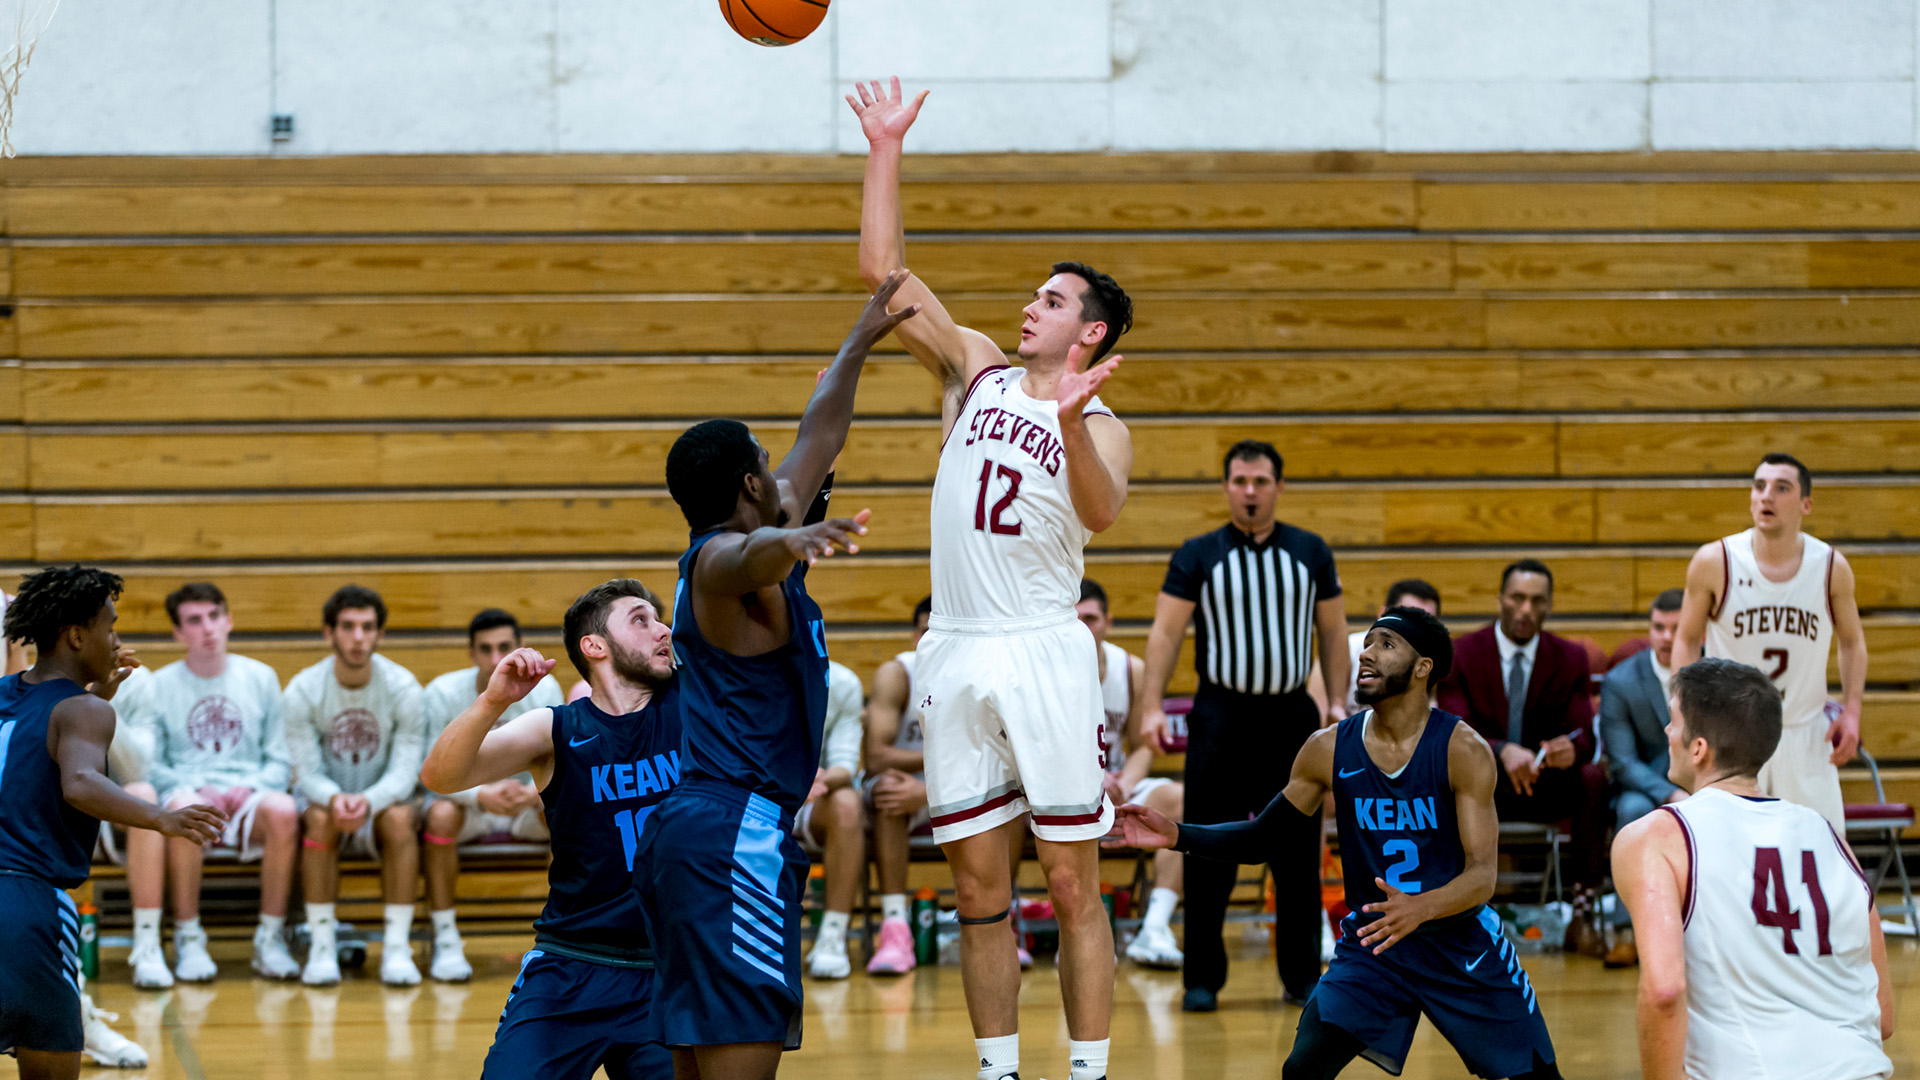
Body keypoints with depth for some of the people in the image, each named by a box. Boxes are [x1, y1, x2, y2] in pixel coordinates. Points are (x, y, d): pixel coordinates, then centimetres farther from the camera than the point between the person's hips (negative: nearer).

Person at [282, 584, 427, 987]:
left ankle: (397, 947, -27)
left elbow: (405, 770, -16)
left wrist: (370, 801, -37)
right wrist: (336, 799, -39)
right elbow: (307, 772, -15)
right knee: (320, 817, -34)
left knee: (400, 817, -33)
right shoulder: (303, 690, -11)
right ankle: (321, 946, -26)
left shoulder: (403, 687, -10)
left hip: (383, 801, 0)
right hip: (325, 795, 0)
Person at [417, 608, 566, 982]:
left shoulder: (543, 689, -9)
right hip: (466, 800, -2)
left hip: (526, 806, 2)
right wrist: (481, 795, -38)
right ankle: (444, 941, -25)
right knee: (441, 814, -36)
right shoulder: (442, 694, -15)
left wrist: (536, 792, -35)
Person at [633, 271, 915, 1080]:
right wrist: (790, 540, -58)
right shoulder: (725, 557, -9)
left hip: (686, 829, 11)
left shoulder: (761, 546, 20)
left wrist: (860, 342, 42)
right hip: (736, 835, -11)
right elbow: (753, 555, -36)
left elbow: (817, 438, 33)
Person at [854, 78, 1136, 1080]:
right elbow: (883, 273, 7)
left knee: (1071, 886, -2)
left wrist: (1070, 422, -36)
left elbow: (1101, 512, -19)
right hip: (955, 653, 4)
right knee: (978, 890, 7)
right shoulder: (976, 369, 12)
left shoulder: (1101, 426, 2)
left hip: (1044, 653, -4)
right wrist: (886, 152, 1)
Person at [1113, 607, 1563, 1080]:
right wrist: (1177, 836, -11)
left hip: (1460, 938, -1)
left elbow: (1483, 876, -22)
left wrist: (1420, 908, -43)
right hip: (1371, 940, 1)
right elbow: (1260, 839, 5)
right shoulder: (1329, 749, -6)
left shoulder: (1464, 750, -16)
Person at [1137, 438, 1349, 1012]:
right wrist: (1153, 706, -13)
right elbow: (1165, 631, -3)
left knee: (1298, 856, 4)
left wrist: (1337, 700, 2)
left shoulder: (1311, 553, 7)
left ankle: (1302, 976, 13)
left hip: (1291, 715, 2)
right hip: (1220, 715, -2)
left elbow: (1333, 631, 12)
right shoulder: (1197, 556, 1)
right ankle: (1202, 979, 4)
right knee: (1209, 856, -3)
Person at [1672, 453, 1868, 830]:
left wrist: (1851, 711, -2)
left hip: (1805, 734, 2)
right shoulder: (1713, 563, -10)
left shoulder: (1832, 567, -4)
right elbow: (1688, 640, 2)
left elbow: (1852, 641, 10)